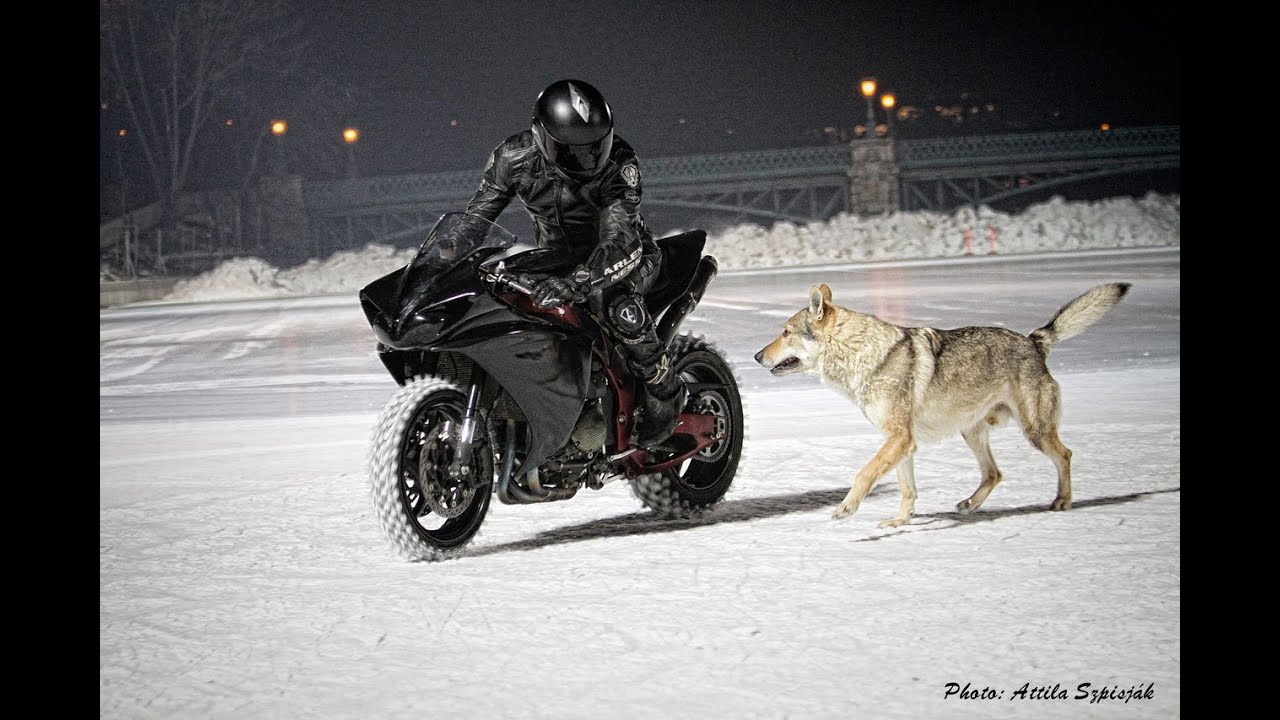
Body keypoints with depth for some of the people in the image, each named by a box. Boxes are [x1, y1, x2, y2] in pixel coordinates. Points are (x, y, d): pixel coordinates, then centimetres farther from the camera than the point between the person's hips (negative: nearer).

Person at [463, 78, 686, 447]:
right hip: (557, 256, 5)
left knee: (612, 301, -37)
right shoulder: (515, 155, -17)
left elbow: (620, 241, -42)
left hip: (626, 255, -5)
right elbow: (475, 217, -5)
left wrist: (574, 283, -58)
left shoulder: (619, 162, -30)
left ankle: (666, 392, -17)